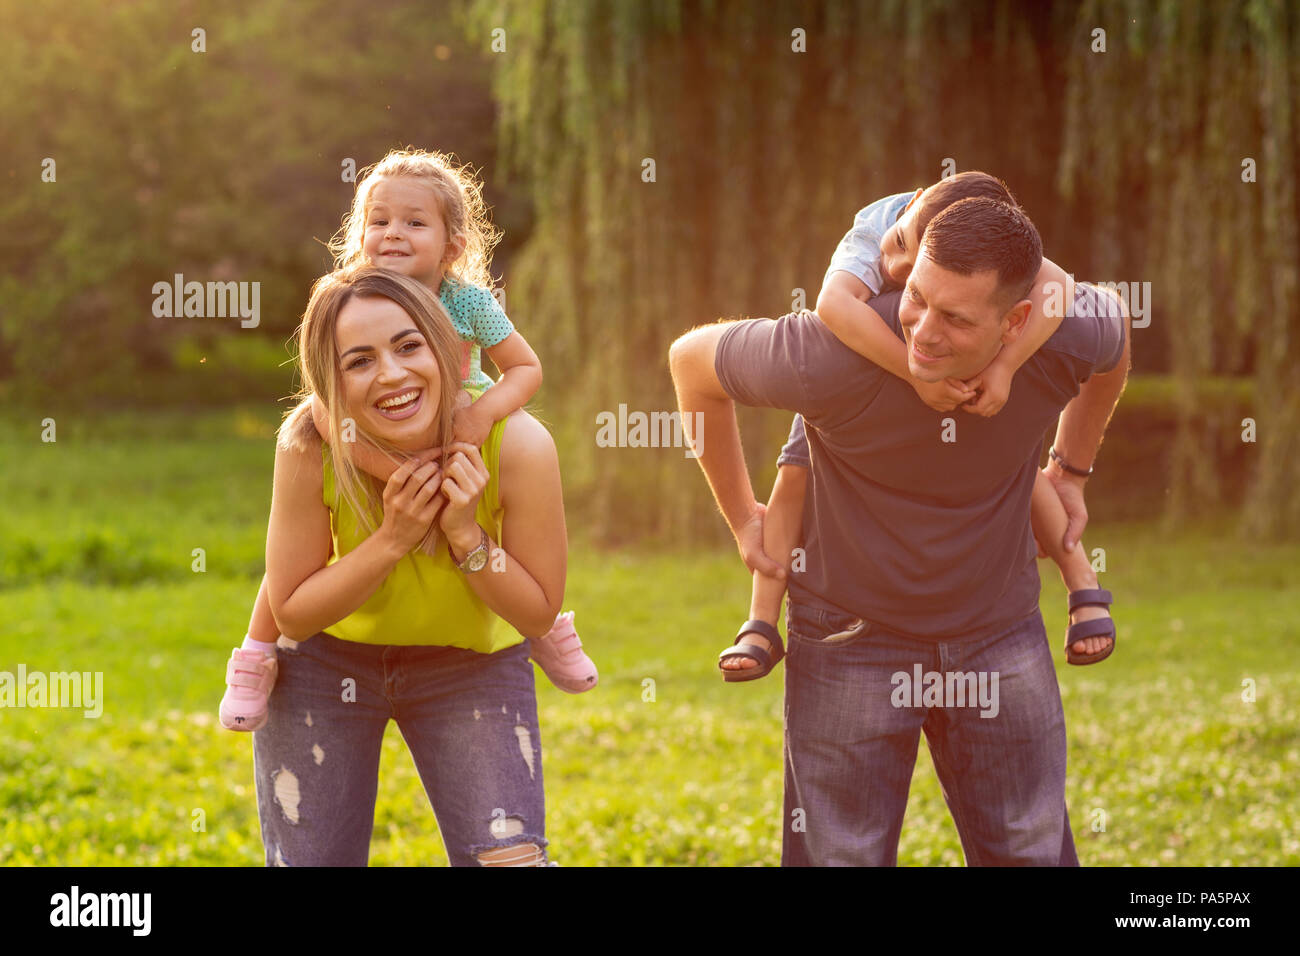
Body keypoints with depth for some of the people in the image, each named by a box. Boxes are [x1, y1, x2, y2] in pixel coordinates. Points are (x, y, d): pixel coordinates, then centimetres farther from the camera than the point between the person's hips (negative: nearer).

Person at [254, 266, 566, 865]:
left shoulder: (518, 445, -28)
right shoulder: (308, 449, -29)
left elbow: (539, 612, -15)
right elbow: (291, 613, -18)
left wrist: (467, 535, -32)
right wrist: (391, 541, -32)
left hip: (474, 663, 0)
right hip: (326, 659, 0)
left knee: (510, 857, -15)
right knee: (307, 861, 4)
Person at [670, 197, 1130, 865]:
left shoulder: (1064, 339, -20)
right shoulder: (834, 358, -29)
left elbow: (1113, 335, 8)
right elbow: (691, 360, -10)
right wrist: (742, 517, 0)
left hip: (998, 633, 3)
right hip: (853, 635, -3)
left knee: (1033, 852, 9)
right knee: (843, 858, 1)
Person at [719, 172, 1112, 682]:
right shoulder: (870, 238, -43)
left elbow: (1054, 282, -56)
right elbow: (833, 305, -63)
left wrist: (1004, 366, -66)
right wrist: (916, 374, -66)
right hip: (863, 358, -1)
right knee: (797, 471, -14)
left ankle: (1083, 584, 8)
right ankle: (761, 628, -7)